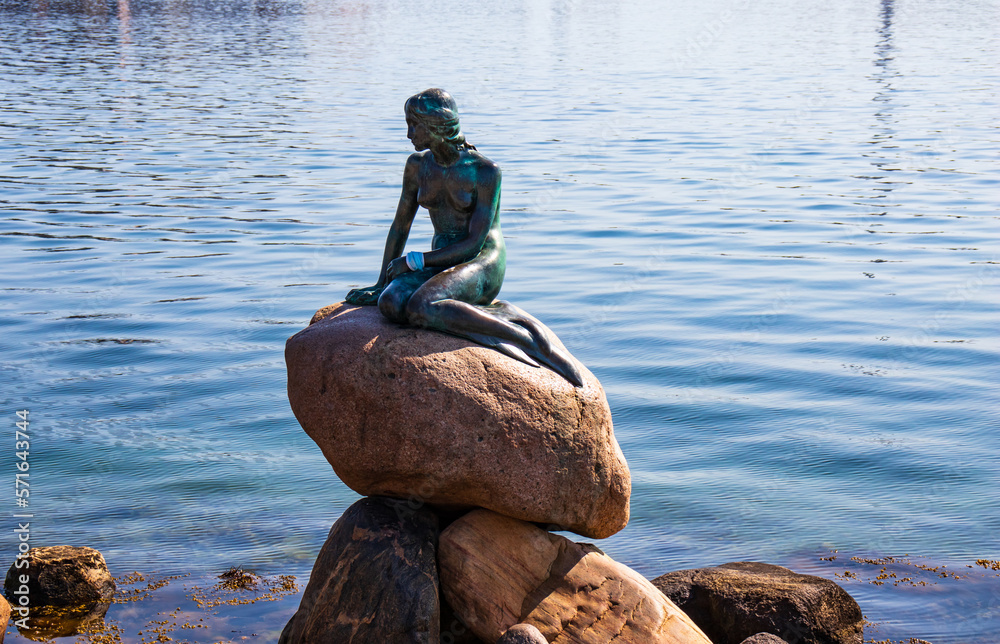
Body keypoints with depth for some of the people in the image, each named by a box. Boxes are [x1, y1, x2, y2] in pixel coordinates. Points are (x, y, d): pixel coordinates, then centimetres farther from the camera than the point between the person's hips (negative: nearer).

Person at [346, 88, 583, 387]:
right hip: (442, 261, 6)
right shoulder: (418, 165, 6)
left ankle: (527, 339, -30)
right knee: (390, 303, -29)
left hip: (484, 264, -6)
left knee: (420, 308, -36)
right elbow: (400, 226, 15)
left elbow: (475, 244, -14)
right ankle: (504, 315, -26)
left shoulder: (485, 171, -12)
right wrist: (381, 284, 11)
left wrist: (415, 261, -12)